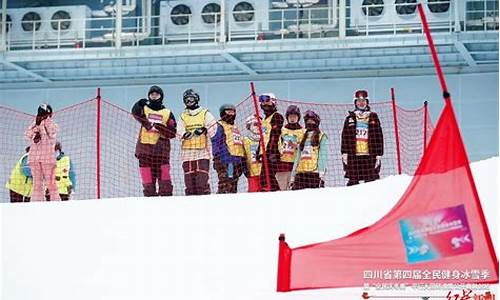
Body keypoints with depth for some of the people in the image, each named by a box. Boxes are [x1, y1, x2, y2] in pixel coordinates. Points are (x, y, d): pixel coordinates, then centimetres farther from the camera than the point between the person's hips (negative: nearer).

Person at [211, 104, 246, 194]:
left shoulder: (235, 128, 27)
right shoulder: (219, 126, 0)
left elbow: (241, 145, 28)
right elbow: (215, 142, -11)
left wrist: (242, 160, 23)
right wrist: (217, 158, -21)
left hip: (236, 161, 9)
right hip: (225, 161, -9)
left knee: (233, 187, 8)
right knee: (225, 184, -18)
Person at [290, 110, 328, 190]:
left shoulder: (321, 136, 7)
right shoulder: (303, 138, 24)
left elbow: (323, 156, -3)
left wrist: (321, 174, -14)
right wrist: (293, 177, 15)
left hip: (314, 173, -5)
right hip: (300, 173, 5)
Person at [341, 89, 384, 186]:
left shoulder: (373, 117, 11)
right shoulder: (350, 118, 13)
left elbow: (379, 137, 8)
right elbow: (345, 137, 9)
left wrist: (379, 154, 2)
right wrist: (344, 153, 0)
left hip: (370, 155, 0)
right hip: (353, 156, 0)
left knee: (371, 181, -4)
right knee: (353, 182, -2)